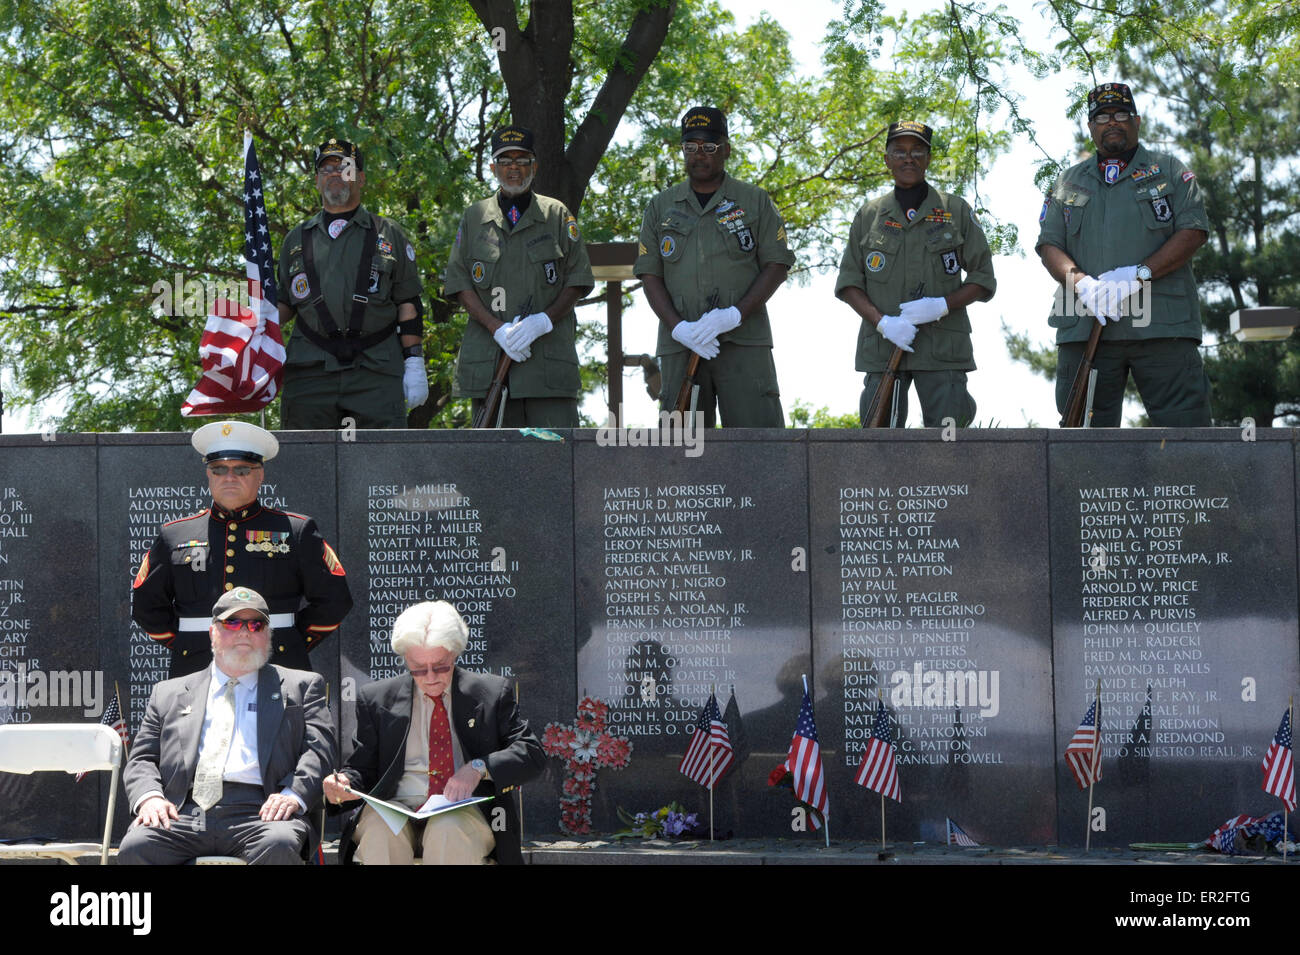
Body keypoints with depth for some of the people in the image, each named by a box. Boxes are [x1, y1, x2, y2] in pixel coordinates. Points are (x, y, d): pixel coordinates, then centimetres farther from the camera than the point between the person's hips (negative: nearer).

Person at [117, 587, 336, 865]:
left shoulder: (301, 687, 21)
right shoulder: (169, 693, 26)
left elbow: (320, 749, 9)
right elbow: (142, 759, 21)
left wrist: (294, 795, -12)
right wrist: (149, 797, -3)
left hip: (257, 814, -2)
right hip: (184, 814, 2)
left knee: (279, 845, -37)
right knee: (135, 847, -30)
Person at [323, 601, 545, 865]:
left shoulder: (491, 693, 9)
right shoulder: (376, 700, 13)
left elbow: (533, 754, 2)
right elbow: (362, 768, 17)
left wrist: (479, 768, -15)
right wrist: (344, 786, -8)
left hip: (462, 810, -1)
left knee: (449, 832, -37)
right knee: (379, 833, -35)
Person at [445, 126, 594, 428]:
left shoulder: (557, 215, 11)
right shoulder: (474, 218, 14)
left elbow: (578, 278, 6)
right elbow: (459, 281, 7)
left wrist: (543, 321, -11)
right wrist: (497, 328, -9)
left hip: (550, 352, -1)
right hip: (487, 355, 1)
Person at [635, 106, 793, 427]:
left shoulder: (755, 201, 10)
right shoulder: (661, 206, 15)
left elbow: (777, 265, 4)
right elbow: (649, 273, 9)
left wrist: (735, 314, -12)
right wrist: (677, 327, -8)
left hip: (744, 341, -2)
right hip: (680, 344, 2)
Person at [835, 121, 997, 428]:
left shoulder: (956, 211, 9)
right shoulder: (869, 215, 13)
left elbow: (983, 279, 8)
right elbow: (848, 282, 10)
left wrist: (941, 306, -10)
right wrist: (882, 322, -8)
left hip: (943, 349, -1)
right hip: (882, 348, 1)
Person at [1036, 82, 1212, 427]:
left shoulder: (1169, 172, 14)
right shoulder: (1070, 182, 21)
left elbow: (1193, 231, 1)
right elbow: (1049, 246, 12)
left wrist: (1139, 274, -13)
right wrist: (1082, 283, -10)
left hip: (1162, 324, -2)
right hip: (1085, 329, 2)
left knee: (1184, 426, -9)